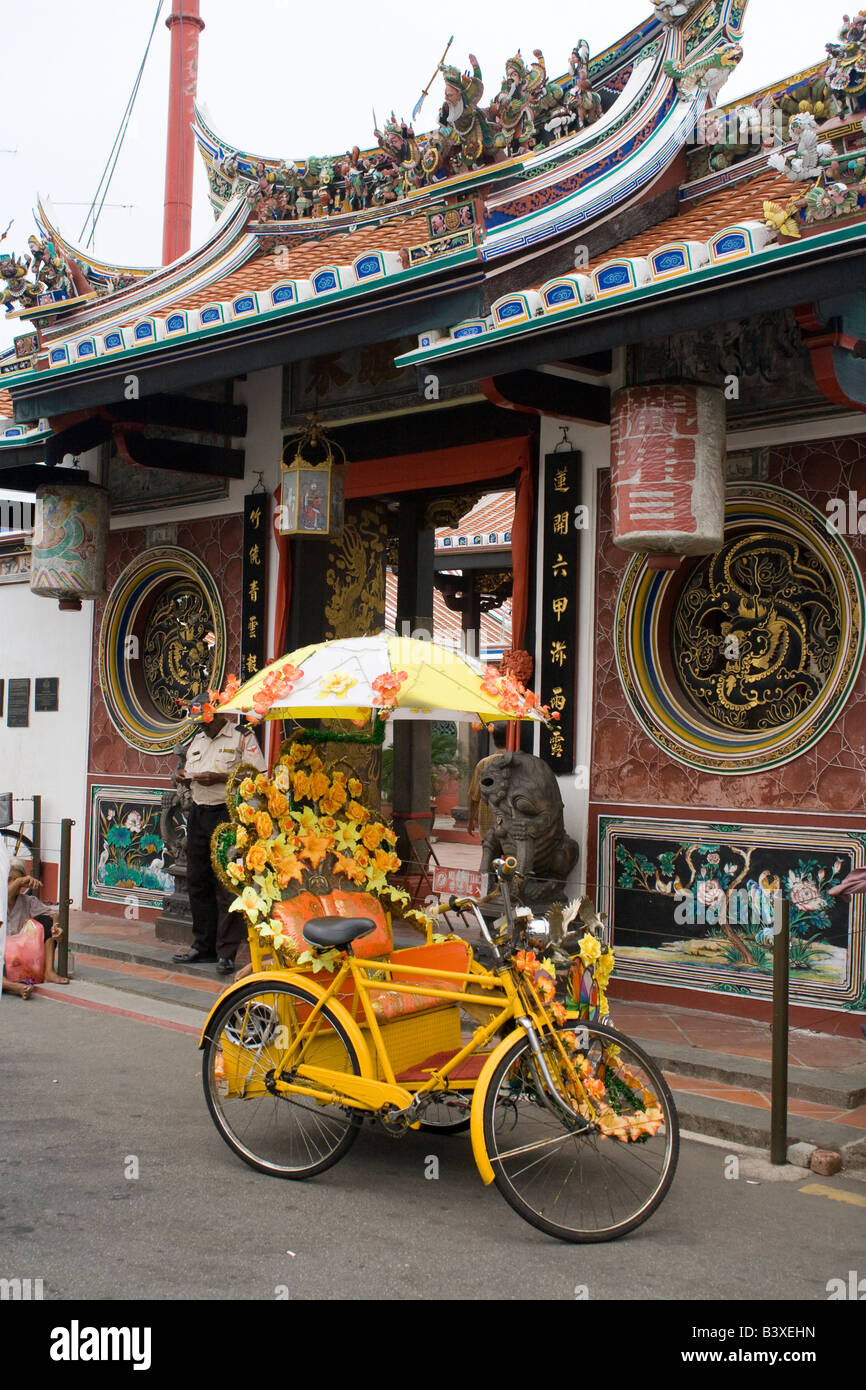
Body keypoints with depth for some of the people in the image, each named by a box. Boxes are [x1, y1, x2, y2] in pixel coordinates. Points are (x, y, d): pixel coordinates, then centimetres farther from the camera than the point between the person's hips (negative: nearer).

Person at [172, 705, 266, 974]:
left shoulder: (243, 738, -4)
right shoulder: (197, 741, 19)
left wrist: (220, 778, -18)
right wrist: (185, 778, 5)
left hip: (227, 814, -7)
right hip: (198, 814, 7)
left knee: (227, 884, -7)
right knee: (197, 882, 10)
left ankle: (226, 952, -3)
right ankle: (203, 945, 20)